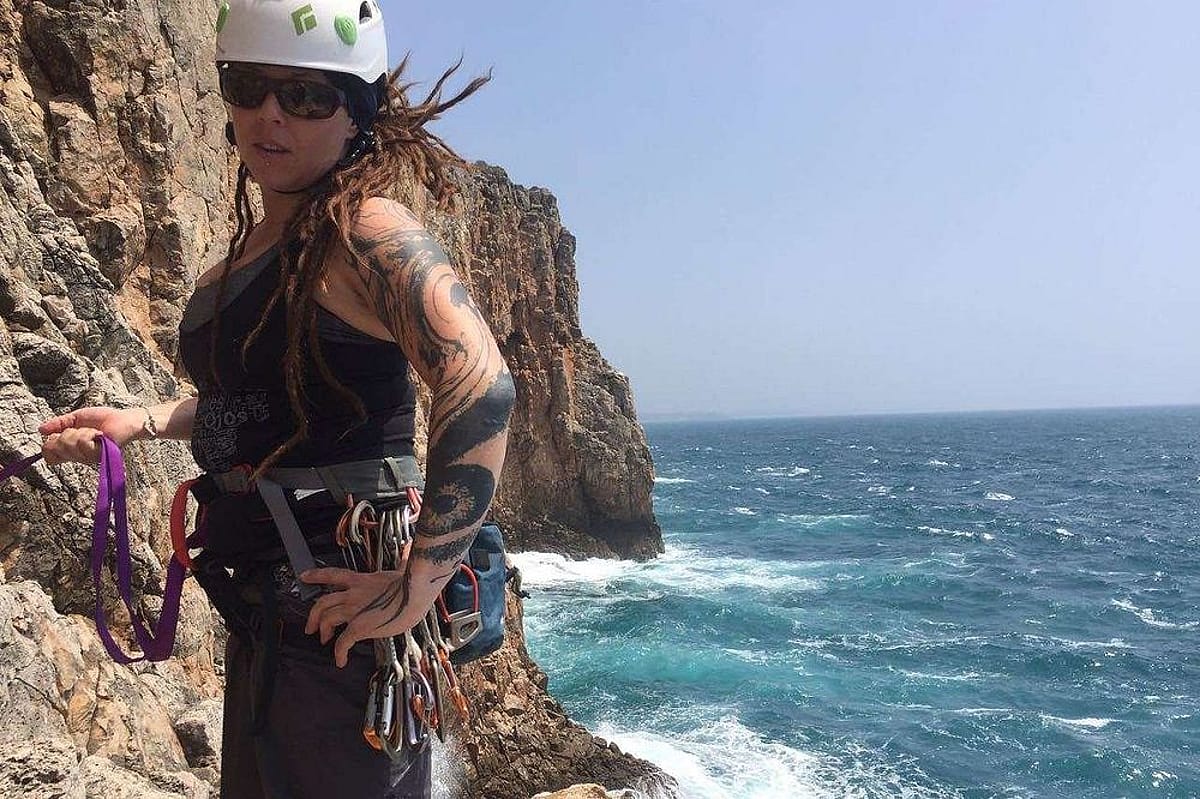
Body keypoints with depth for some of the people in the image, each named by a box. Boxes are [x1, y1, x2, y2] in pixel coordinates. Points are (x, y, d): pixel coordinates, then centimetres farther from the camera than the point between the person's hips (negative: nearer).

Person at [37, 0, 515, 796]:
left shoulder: (367, 231, -17)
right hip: (265, 603, 9)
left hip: (338, 610, -9)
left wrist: (419, 583, -29)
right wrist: (140, 422, 15)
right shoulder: (259, 239, 11)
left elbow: (482, 387, -30)